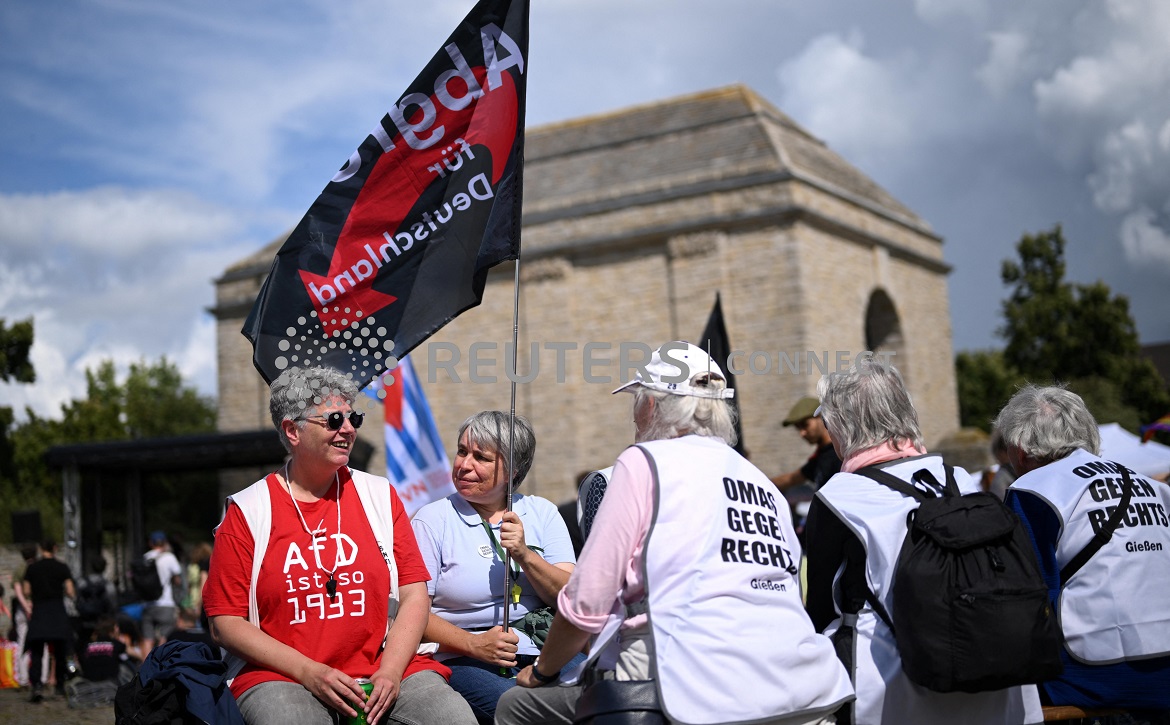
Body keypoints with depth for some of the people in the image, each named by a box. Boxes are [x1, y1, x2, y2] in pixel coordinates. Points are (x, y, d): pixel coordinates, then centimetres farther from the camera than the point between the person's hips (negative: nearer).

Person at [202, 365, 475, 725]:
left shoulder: (380, 495, 10)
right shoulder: (247, 511, 2)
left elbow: (414, 593, 6)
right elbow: (225, 623, -1)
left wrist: (390, 671, -10)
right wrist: (309, 672, -11)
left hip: (385, 671, 2)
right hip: (282, 677, -2)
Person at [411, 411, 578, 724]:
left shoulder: (542, 512, 14)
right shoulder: (433, 519, 5)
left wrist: (524, 555, -11)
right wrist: (474, 645, -16)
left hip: (542, 656, 3)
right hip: (464, 662, -3)